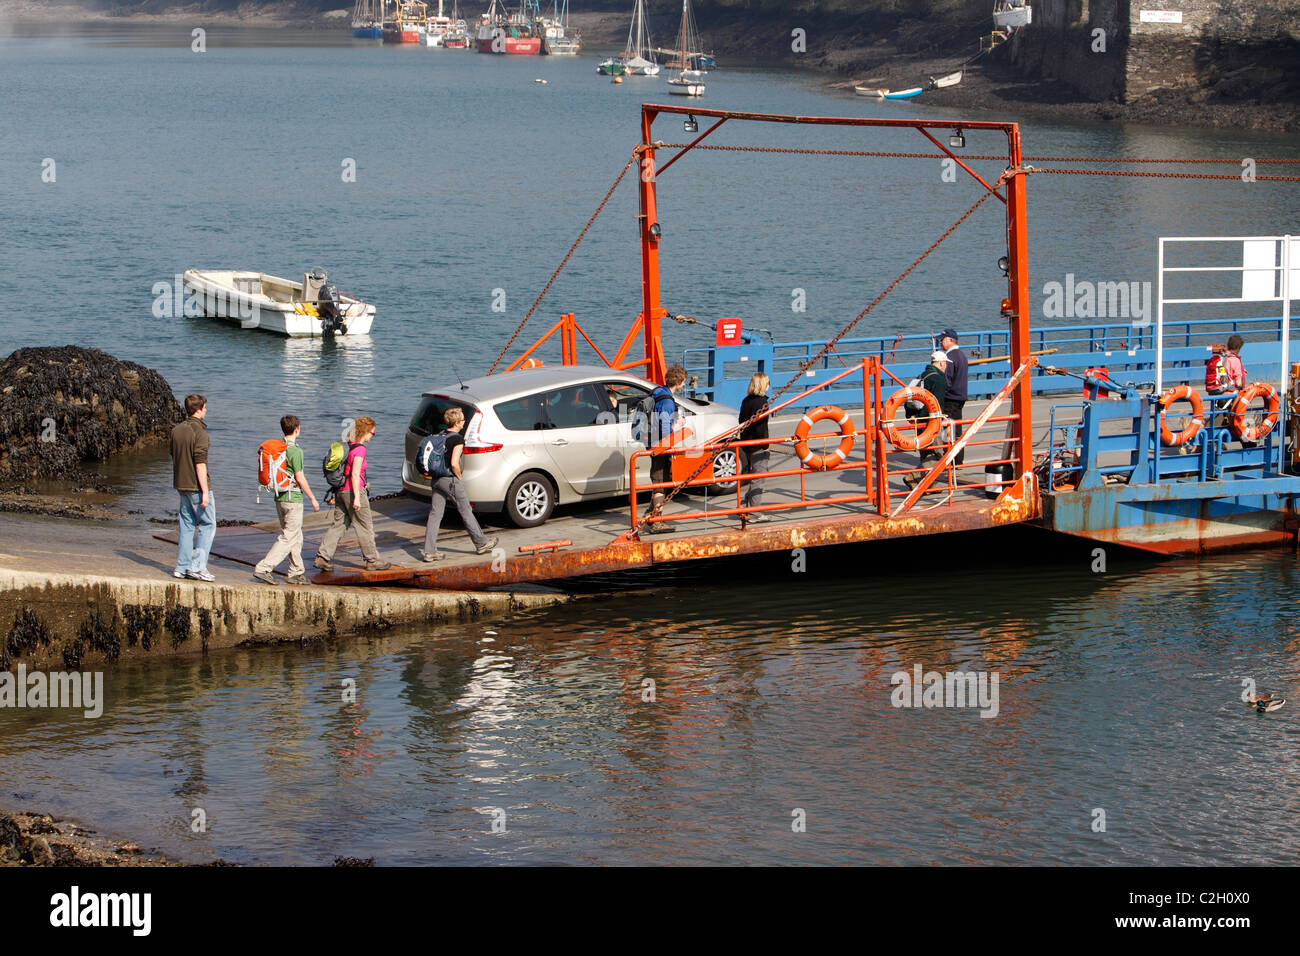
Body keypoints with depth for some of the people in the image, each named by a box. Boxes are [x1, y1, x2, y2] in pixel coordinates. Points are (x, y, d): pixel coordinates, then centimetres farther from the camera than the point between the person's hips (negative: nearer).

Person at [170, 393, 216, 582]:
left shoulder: (177, 430, 8)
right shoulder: (199, 432, -17)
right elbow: (200, 464, -20)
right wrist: (205, 492, -19)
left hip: (181, 485, 8)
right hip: (196, 486, -8)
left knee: (187, 526, 13)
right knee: (207, 525, 1)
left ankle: (181, 567, 12)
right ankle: (198, 566, -4)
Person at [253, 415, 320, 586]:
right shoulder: (295, 451, -16)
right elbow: (300, 478, -16)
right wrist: (312, 499, -7)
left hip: (279, 498, 9)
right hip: (293, 498, -9)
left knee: (296, 537, 16)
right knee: (288, 538, -6)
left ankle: (297, 572, 18)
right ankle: (263, 568, -13)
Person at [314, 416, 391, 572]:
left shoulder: (348, 446, 10)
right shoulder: (359, 449, -15)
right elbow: (355, 474, -20)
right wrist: (357, 498, -20)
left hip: (342, 491, 8)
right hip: (354, 491, -8)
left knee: (338, 524, 10)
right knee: (365, 527, 4)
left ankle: (322, 557, 5)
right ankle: (372, 560, 12)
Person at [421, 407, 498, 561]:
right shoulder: (458, 439, -15)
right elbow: (454, 463, -22)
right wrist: (459, 477, -7)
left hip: (437, 479, 7)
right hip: (451, 480, -7)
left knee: (434, 515, 5)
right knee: (466, 512, 7)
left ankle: (429, 551, 1)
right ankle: (481, 544, 22)